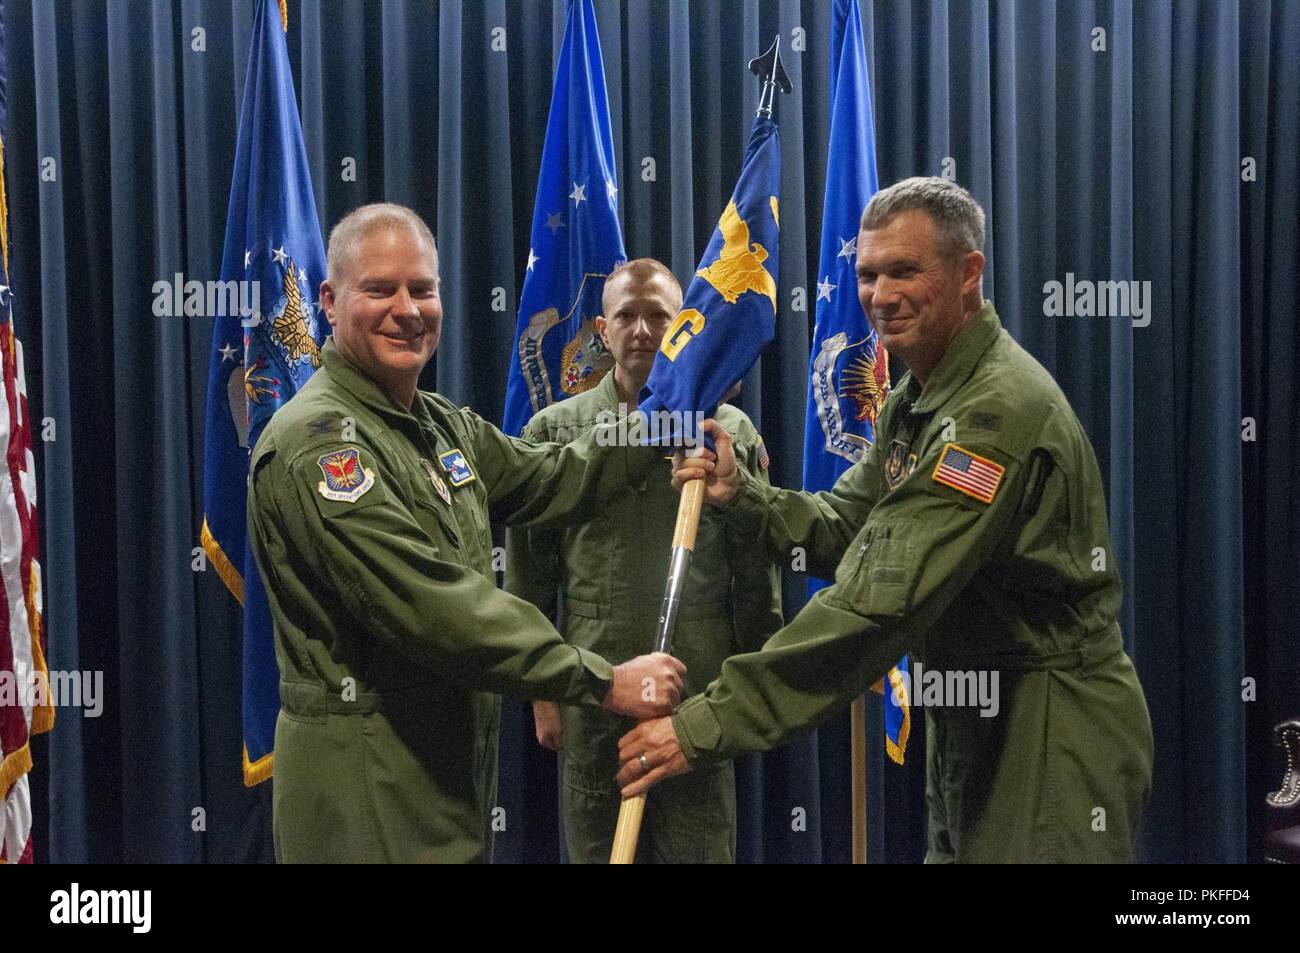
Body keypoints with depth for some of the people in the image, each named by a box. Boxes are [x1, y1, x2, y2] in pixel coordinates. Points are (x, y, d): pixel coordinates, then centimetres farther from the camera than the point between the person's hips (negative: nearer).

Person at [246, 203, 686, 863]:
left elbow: (545, 479, 21)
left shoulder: (442, 424, 10)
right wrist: (602, 681, -25)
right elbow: (431, 605, -27)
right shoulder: (316, 441, -19)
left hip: (455, 761, 8)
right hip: (366, 786, -8)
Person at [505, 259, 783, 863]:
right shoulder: (553, 430, 3)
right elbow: (528, 574, 5)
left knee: (701, 848, 9)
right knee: (597, 848, 12)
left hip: (701, 694, 0)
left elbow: (755, 570, 5)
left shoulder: (729, 429, 4)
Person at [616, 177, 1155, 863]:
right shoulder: (915, 400, 10)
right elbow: (848, 526, 9)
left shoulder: (1001, 409, -25)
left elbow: (881, 601, -31)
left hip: (1052, 738, -9)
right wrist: (742, 496, -10)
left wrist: (709, 724, -31)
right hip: (969, 718, 9)